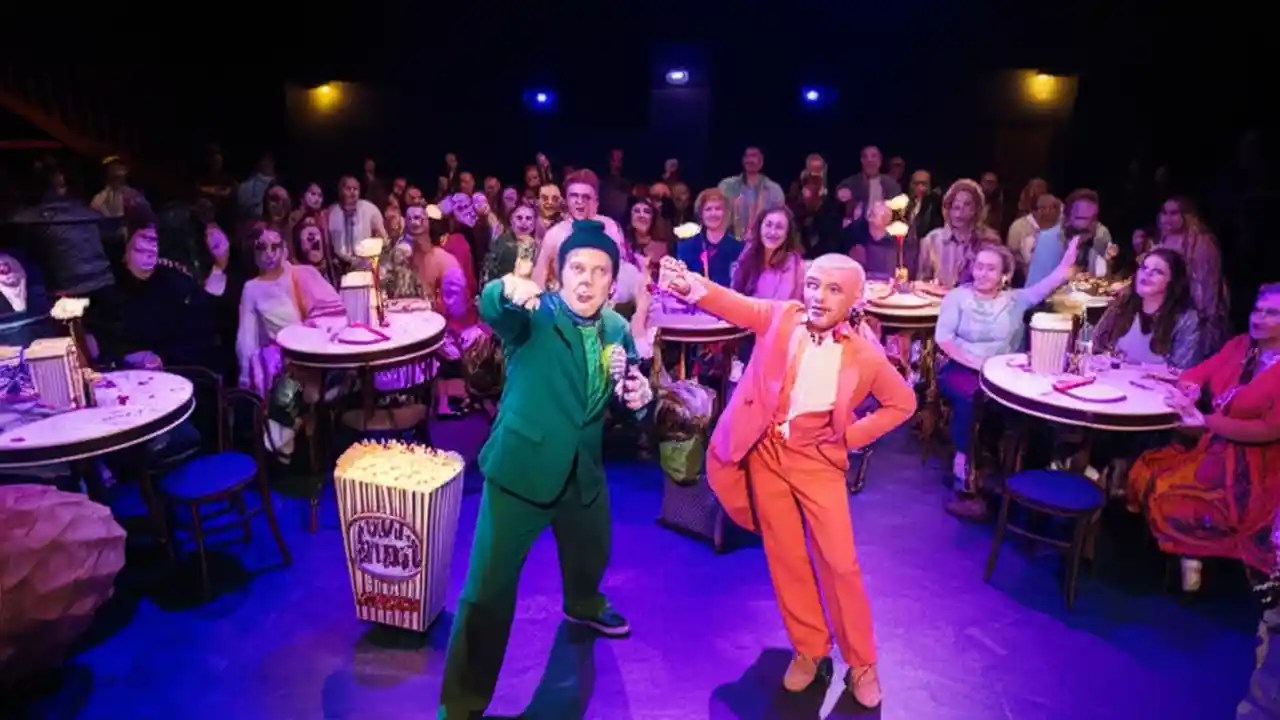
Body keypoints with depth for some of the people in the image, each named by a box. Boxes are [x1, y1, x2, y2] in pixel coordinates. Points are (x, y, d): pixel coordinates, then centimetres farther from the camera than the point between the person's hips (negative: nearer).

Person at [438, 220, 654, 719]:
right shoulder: (535, 316, -15)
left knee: (591, 551, 29)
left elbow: (627, 397, 11)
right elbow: (491, 308, -38)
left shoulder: (617, 330, 0)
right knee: (489, 588, -4)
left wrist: (640, 398, -13)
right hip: (521, 468, -5)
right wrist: (509, 291, -61)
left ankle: (583, 605, 65)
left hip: (584, 472, 6)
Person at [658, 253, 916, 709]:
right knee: (785, 558, 9)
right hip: (766, 452, 2)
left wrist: (853, 435, -6)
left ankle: (861, 663, 22)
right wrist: (690, 286, -41)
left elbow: (903, 403, 5)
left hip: (818, 458, -1)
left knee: (839, 562, 0)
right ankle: (810, 651, 28)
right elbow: (733, 304, -20)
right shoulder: (781, 317, -6)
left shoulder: (865, 355, -9)